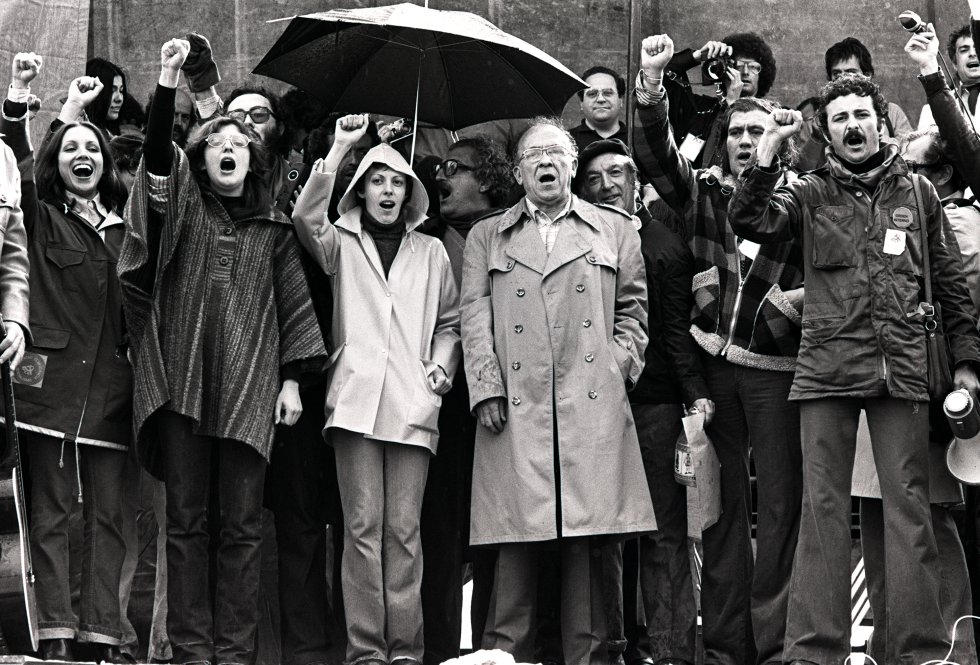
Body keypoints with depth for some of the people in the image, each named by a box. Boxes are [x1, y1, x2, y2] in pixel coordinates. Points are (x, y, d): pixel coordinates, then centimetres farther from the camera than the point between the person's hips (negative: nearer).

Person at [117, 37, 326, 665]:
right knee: (187, 519, 0)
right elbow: (157, 152, -6)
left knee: (242, 524, -1)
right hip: (183, 378, -1)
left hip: (250, 385, 1)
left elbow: (294, 302, 13)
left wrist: (292, 378, 4)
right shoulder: (182, 201, 11)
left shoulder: (272, 227, 14)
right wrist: (168, 83, -18)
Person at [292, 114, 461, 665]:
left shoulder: (431, 251, 18)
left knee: (404, 530, -4)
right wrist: (340, 150, -9)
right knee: (363, 527, -5)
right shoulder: (342, 243, 13)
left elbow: (450, 322, 23)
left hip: (413, 403, 1)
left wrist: (443, 363, 4)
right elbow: (306, 217, -8)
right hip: (356, 398, -1)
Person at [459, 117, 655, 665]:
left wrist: (619, 364, 3)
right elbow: (475, 316, 9)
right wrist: (487, 388, -2)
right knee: (517, 539, -6)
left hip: (593, 406, 0)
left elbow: (634, 306, 17)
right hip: (516, 408, 0)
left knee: (587, 538, -4)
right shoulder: (487, 238, 17)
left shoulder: (614, 229, 18)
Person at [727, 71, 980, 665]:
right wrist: (767, 153, -14)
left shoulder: (917, 191, 12)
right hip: (828, 368, 0)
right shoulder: (811, 194, 10)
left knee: (909, 507, 0)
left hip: (903, 368, 0)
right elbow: (750, 223, -6)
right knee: (824, 509, 0)